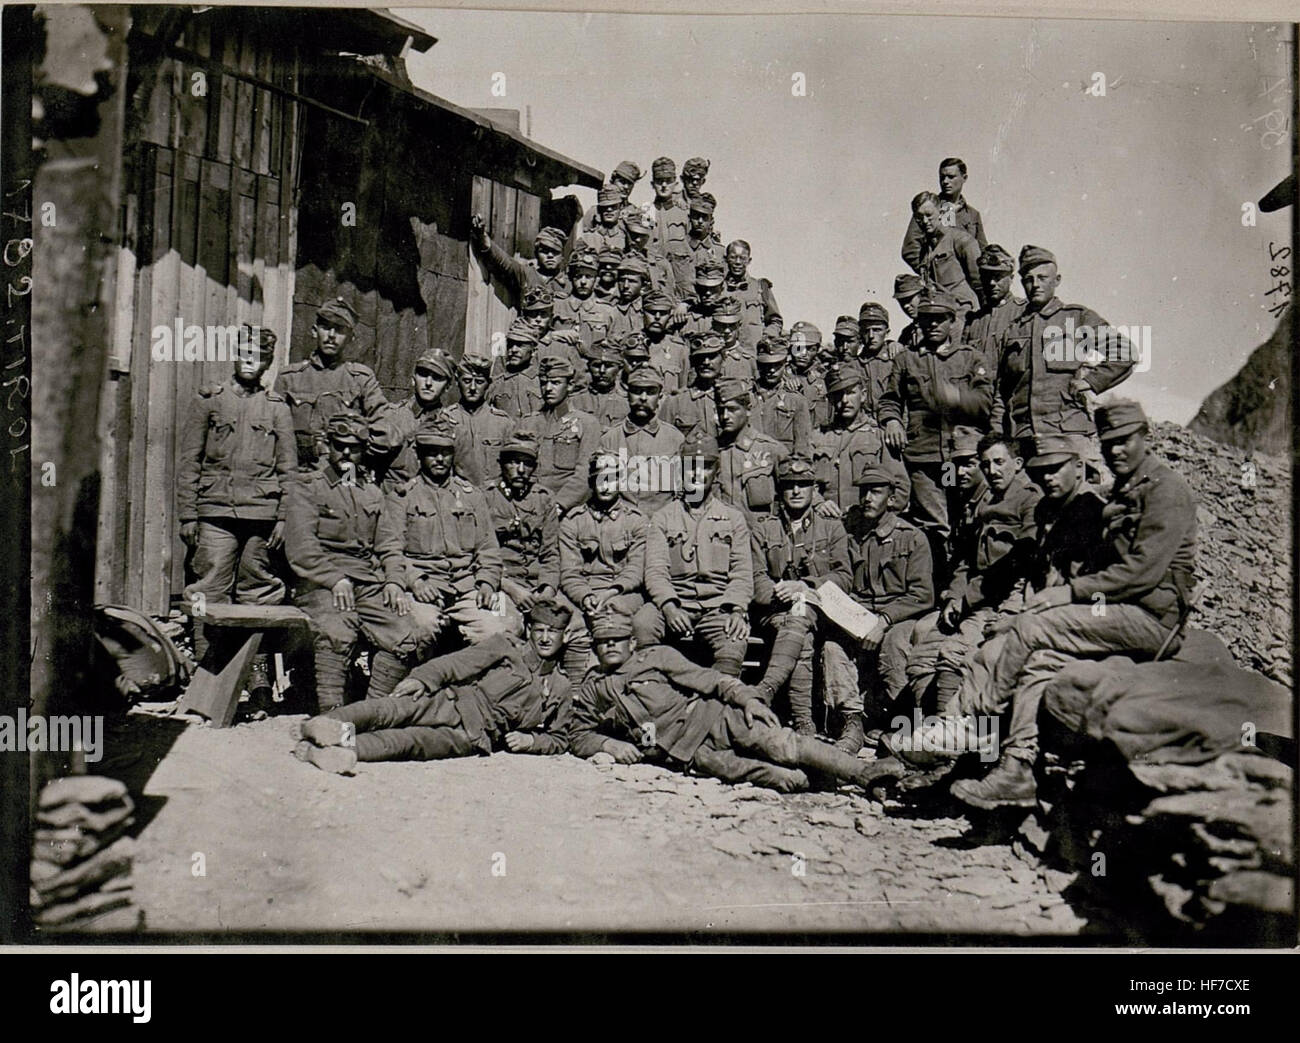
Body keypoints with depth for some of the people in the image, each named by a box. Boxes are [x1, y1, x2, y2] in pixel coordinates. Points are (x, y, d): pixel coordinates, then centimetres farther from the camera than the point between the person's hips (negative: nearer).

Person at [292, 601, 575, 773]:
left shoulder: (561, 690, 19)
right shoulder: (506, 645, 16)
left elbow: (560, 740, 23)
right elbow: (460, 661, 5)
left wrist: (530, 740, 1)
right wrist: (422, 678, -11)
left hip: (475, 737, -1)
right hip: (451, 702, 1)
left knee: (413, 740, -31)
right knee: (396, 708, -31)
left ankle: (347, 751, -54)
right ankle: (324, 725, -51)